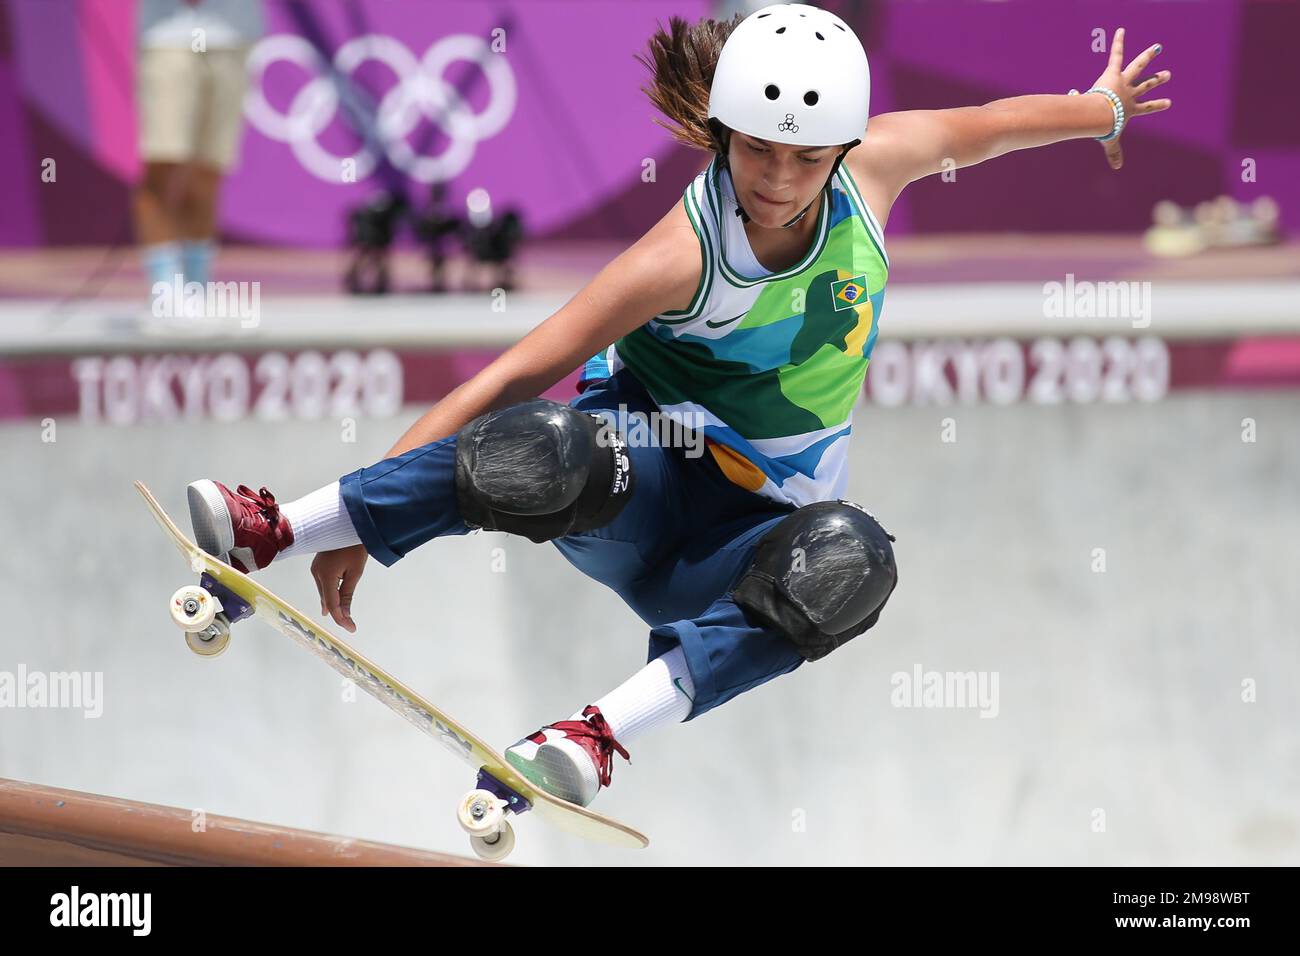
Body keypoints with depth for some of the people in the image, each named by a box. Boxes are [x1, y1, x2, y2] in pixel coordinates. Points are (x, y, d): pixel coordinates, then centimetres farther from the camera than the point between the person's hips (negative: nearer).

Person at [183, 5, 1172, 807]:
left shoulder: (874, 168, -10)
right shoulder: (684, 255, -23)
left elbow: (980, 126, 13)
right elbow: (510, 378, -24)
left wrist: (1099, 109, 32)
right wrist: (367, 512, -28)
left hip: (756, 527, 4)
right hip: (645, 487, -4)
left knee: (845, 565, -35)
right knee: (540, 460, -41)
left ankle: (606, 728, -44)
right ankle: (271, 531, -34)